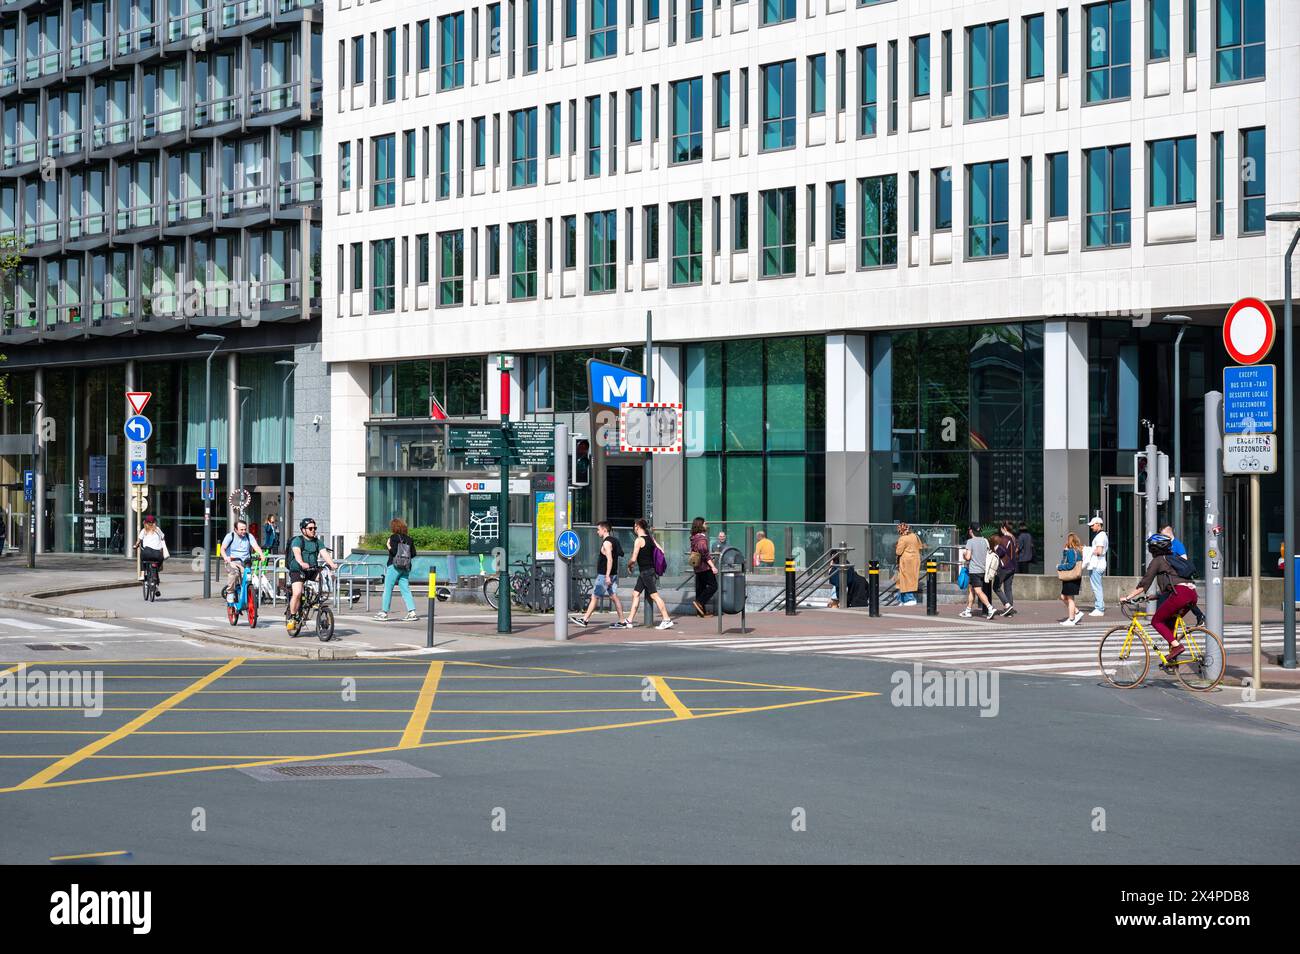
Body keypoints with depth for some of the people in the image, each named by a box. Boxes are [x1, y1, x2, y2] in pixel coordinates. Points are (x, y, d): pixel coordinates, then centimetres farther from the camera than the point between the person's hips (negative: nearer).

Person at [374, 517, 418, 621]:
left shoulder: (394, 537, -8)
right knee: (405, 589, 5)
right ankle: (412, 611, -7)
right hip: (406, 568, 5)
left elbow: (394, 552, -19)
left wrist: (389, 547, -1)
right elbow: (413, 554, 6)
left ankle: (384, 612, 6)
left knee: (388, 589, 3)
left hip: (394, 566, -5)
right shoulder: (409, 539, 8)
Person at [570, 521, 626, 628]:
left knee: (594, 597, -3)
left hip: (604, 575, -9)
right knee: (614, 597, 6)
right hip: (613, 574, 9)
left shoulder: (607, 542, -14)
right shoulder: (614, 540, 15)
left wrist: (607, 576, -26)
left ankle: (585, 620, 1)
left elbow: (610, 559, -23)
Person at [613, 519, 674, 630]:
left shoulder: (639, 540, -14)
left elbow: (634, 559, -17)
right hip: (650, 569, 9)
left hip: (645, 571, -9)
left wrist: (629, 565, 3)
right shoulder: (650, 538, 10)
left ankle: (667, 620, -8)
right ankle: (629, 621, 15)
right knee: (636, 594, 12)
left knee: (654, 595, -8)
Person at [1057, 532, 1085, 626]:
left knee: (1070, 598, 0)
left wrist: (1060, 567, -10)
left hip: (1072, 578, -9)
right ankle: (1077, 612, 18)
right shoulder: (1078, 551, 11)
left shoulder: (1071, 552, -18)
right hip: (1069, 578, 9)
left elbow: (1071, 565, -22)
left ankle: (1071, 620, 7)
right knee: (1063, 597, 16)